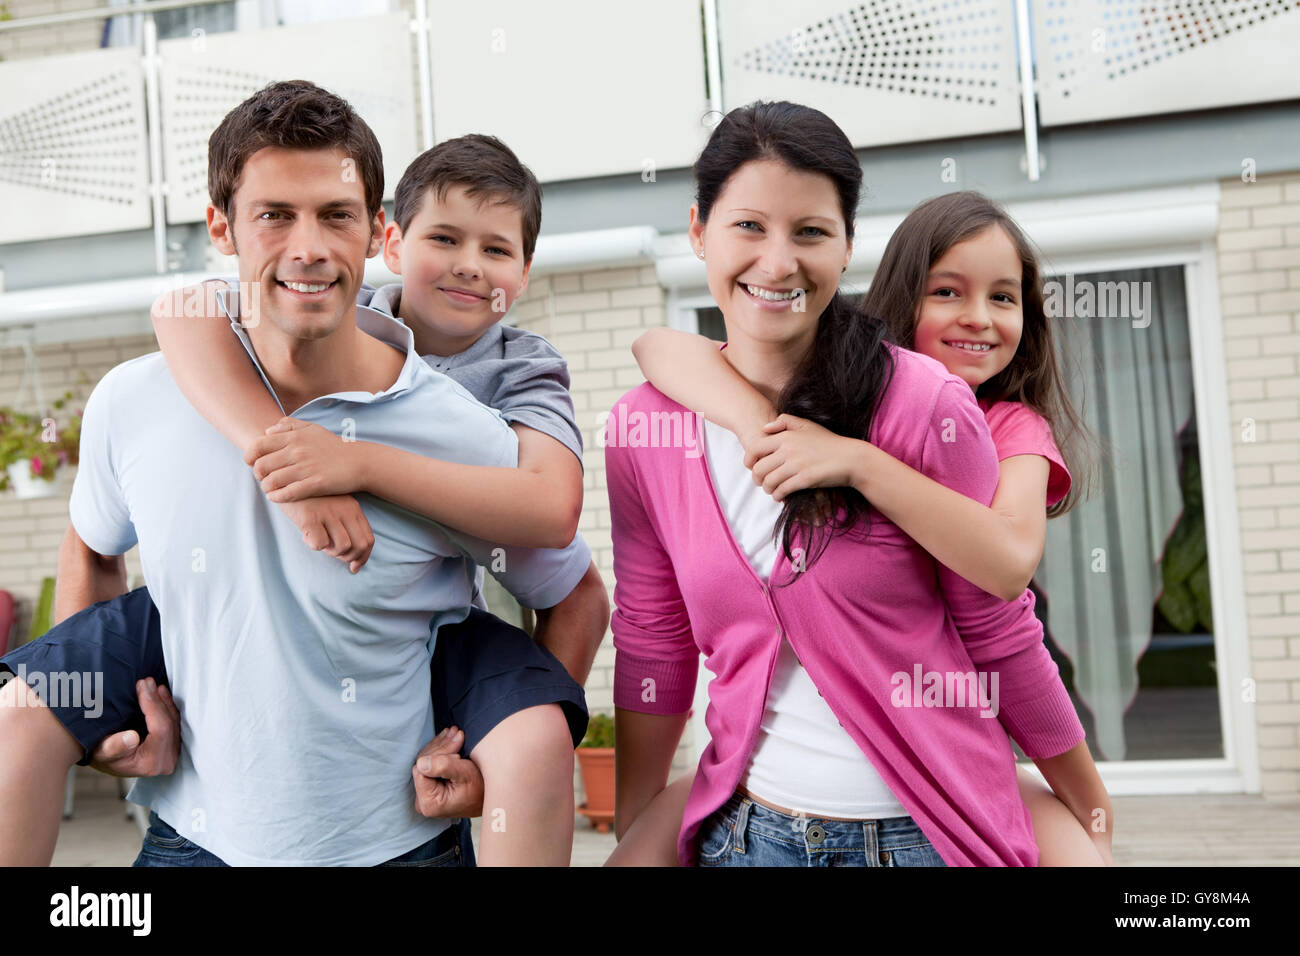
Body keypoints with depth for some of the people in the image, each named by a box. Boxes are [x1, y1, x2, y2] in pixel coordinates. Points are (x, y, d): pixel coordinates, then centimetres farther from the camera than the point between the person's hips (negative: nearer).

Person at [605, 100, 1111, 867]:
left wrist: (1092, 813, 4)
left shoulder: (928, 407, -15)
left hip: (934, 831, -2)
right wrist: (631, 830, 11)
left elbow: (1000, 633, -5)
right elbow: (652, 646, 4)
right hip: (748, 828, 3)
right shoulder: (644, 429, -6)